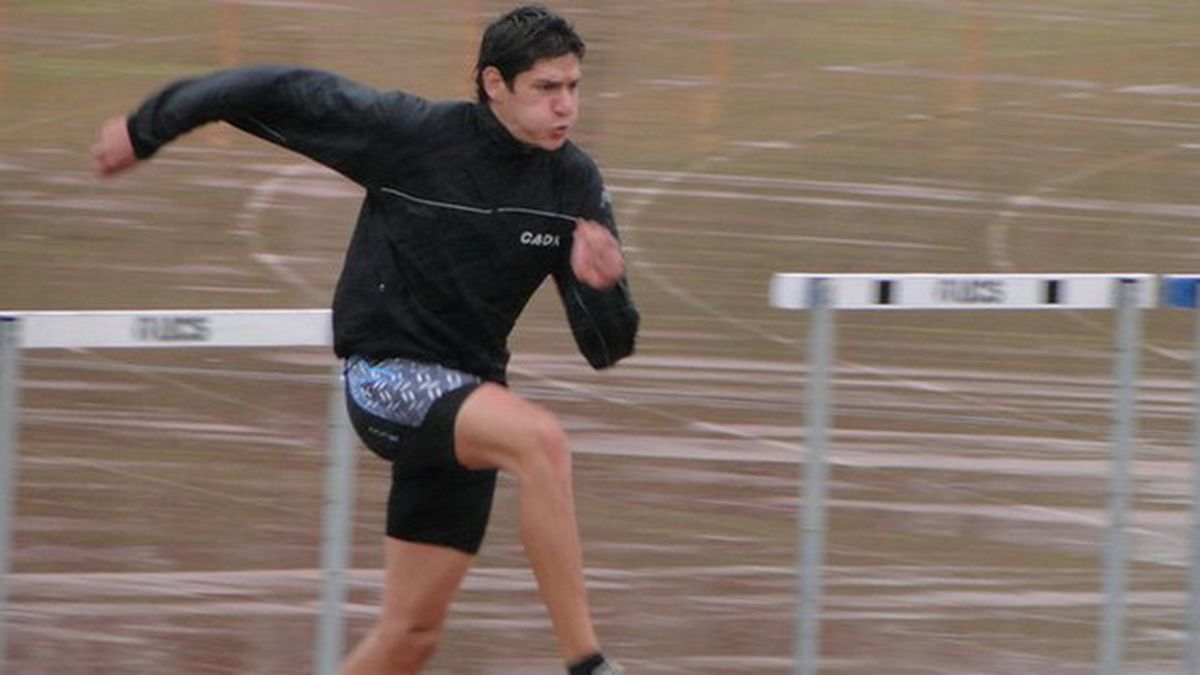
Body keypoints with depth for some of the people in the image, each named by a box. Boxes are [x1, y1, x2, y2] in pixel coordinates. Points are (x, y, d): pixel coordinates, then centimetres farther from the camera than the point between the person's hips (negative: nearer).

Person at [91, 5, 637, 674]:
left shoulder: (575, 184, -3)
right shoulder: (413, 134, -15)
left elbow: (608, 347, -2)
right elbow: (280, 93, -5)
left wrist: (601, 284, -25)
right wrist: (146, 129, 4)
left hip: (468, 398, 5)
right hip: (386, 376, -5)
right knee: (540, 438, -33)